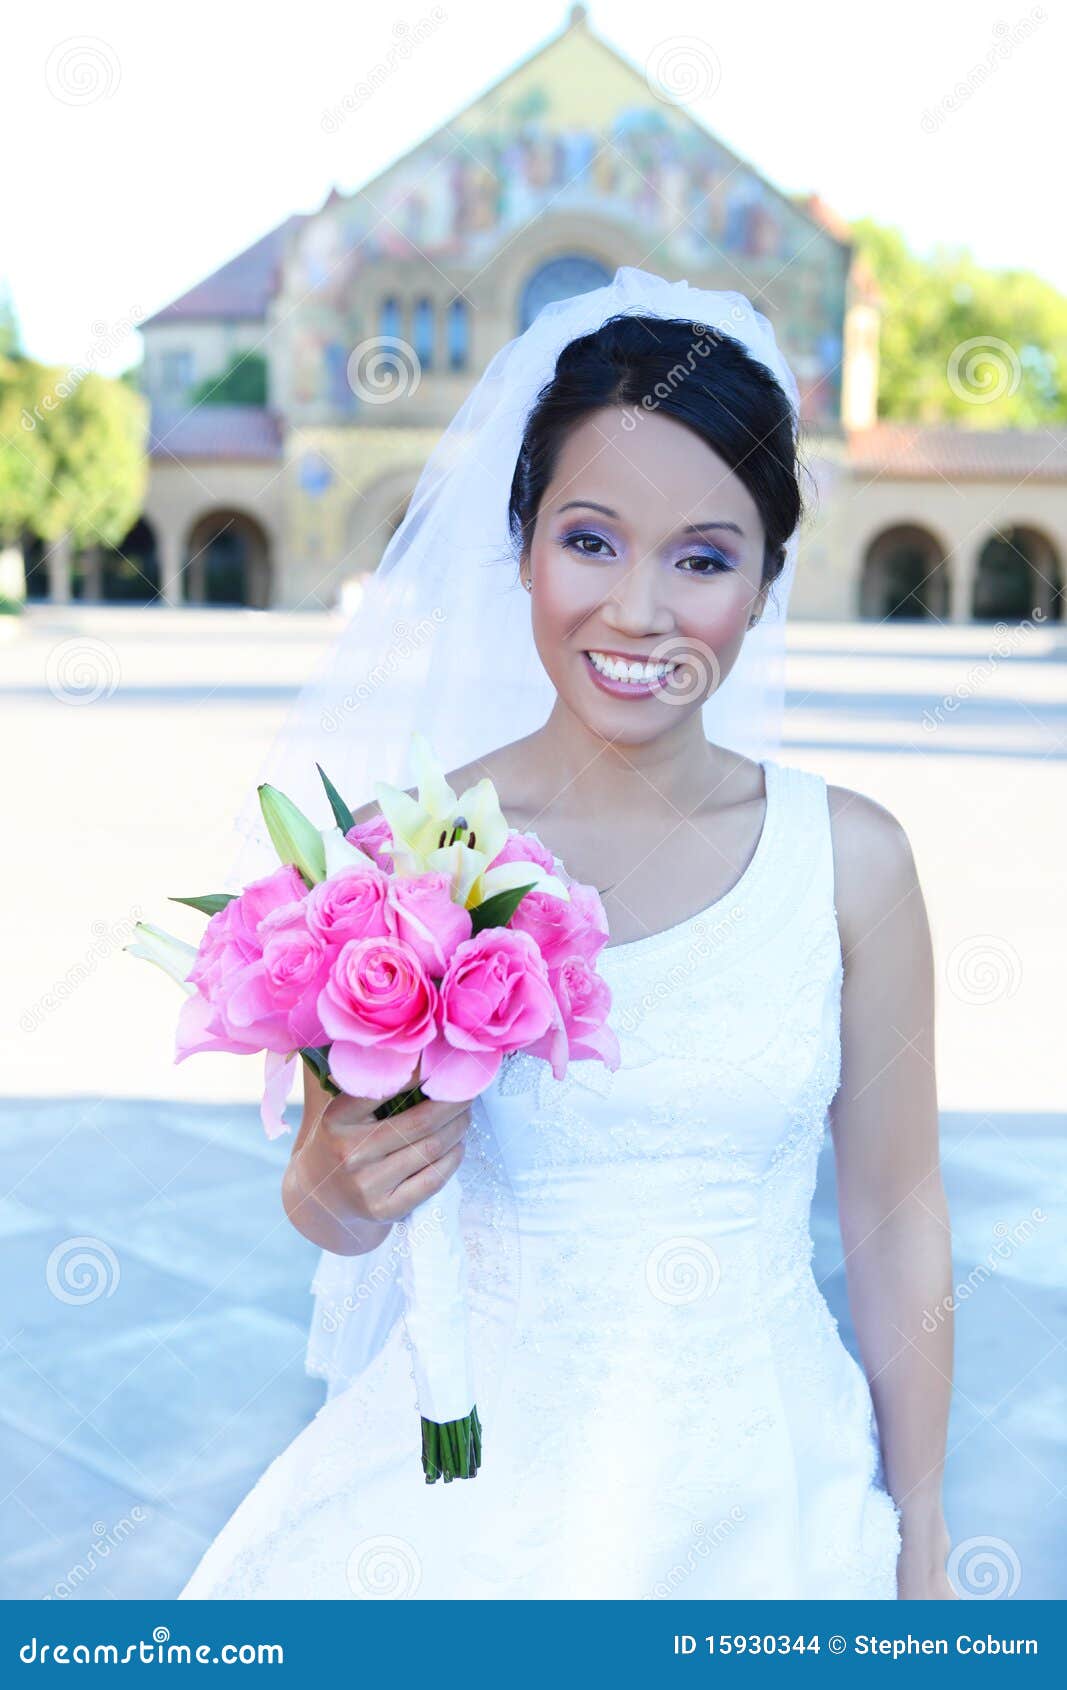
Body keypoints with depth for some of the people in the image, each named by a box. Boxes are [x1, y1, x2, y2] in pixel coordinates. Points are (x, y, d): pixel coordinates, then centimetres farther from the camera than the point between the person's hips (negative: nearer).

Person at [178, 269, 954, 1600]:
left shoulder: (851, 861, -11)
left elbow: (894, 1218, -2)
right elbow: (335, 1215, -1)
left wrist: (918, 1544, 5)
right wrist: (331, 1187, -23)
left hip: (758, 1482, 1)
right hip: (474, 1477, 0)